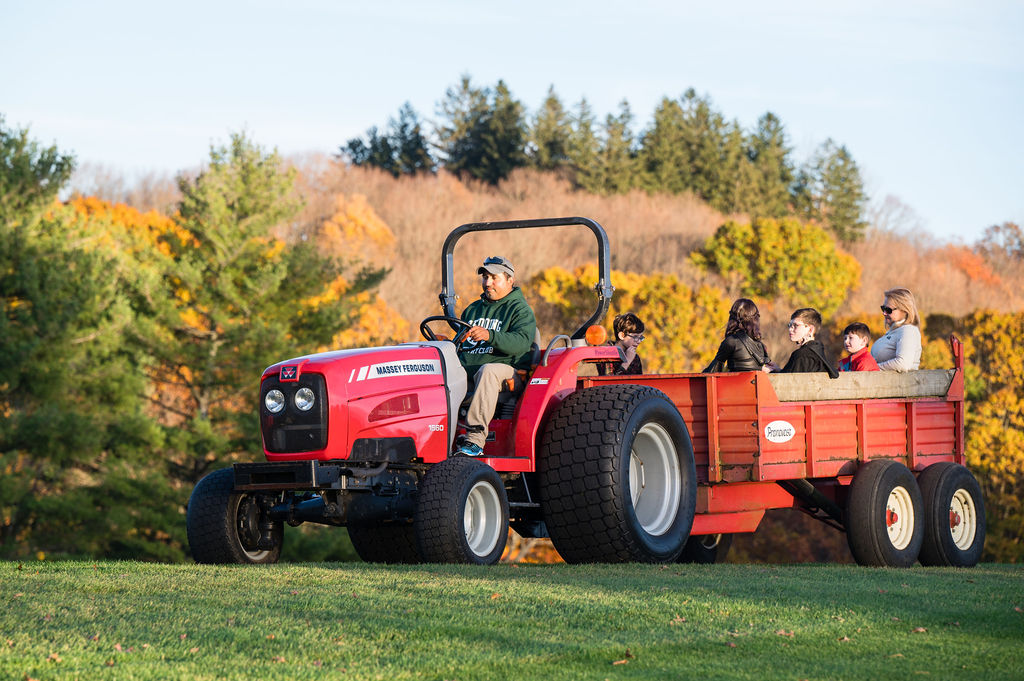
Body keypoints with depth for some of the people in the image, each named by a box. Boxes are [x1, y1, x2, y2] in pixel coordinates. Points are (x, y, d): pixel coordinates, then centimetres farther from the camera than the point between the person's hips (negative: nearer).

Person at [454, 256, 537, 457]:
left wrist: (489, 336, -31)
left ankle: (475, 438, -47)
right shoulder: (472, 309, 26)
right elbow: (460, 343, 32)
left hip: (505, 369, -6)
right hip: (466, 369, 6)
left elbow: (521, 342, -15)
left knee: (488, 371, -40)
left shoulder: (520, 310, 5)